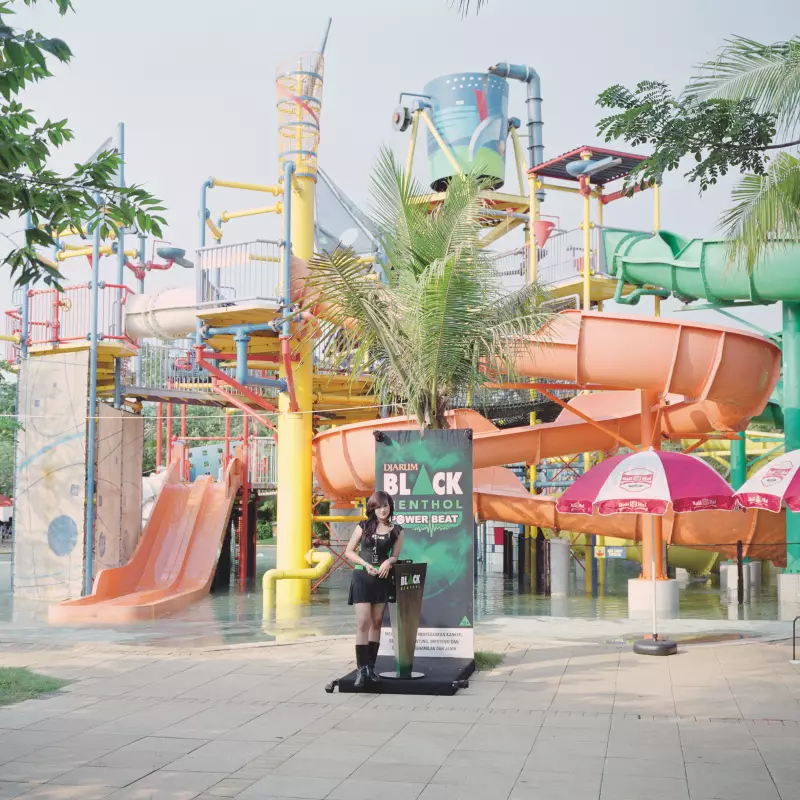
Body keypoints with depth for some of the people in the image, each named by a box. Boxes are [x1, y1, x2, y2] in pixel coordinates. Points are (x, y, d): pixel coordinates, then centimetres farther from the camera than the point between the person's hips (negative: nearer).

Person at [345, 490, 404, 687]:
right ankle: (361, 669, -9)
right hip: (362, 577, -2)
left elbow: (395, 556, 6)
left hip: (382, 579, 2)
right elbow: (349, 551, 3)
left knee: (376, 623, 8)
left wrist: (387, 562, -17)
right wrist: (366, 564, -11)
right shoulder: (364, 527, 1)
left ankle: (371, 667, 16)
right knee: (363, 623, -10)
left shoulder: (396, 531, 5)